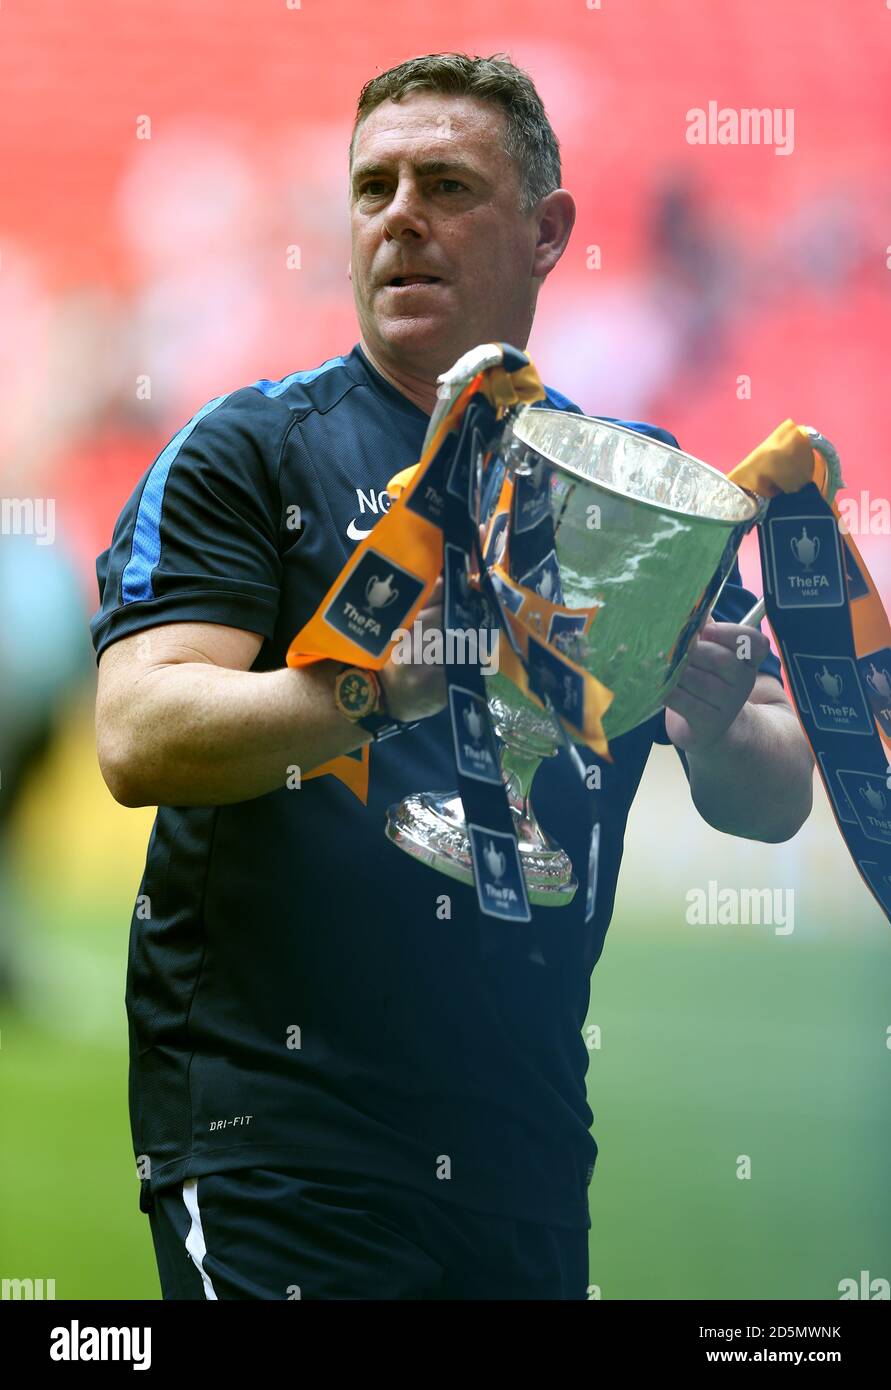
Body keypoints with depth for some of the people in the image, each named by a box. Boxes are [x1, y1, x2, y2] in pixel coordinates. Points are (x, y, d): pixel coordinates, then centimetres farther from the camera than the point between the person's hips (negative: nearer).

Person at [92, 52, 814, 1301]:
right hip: (272, 1116, -4)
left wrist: (718, 735, -15)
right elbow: (139, 739, -14)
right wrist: (383, 686, -28)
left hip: (525, 1133, 4)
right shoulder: (250, 451, 0)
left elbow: (775, 801, 9)